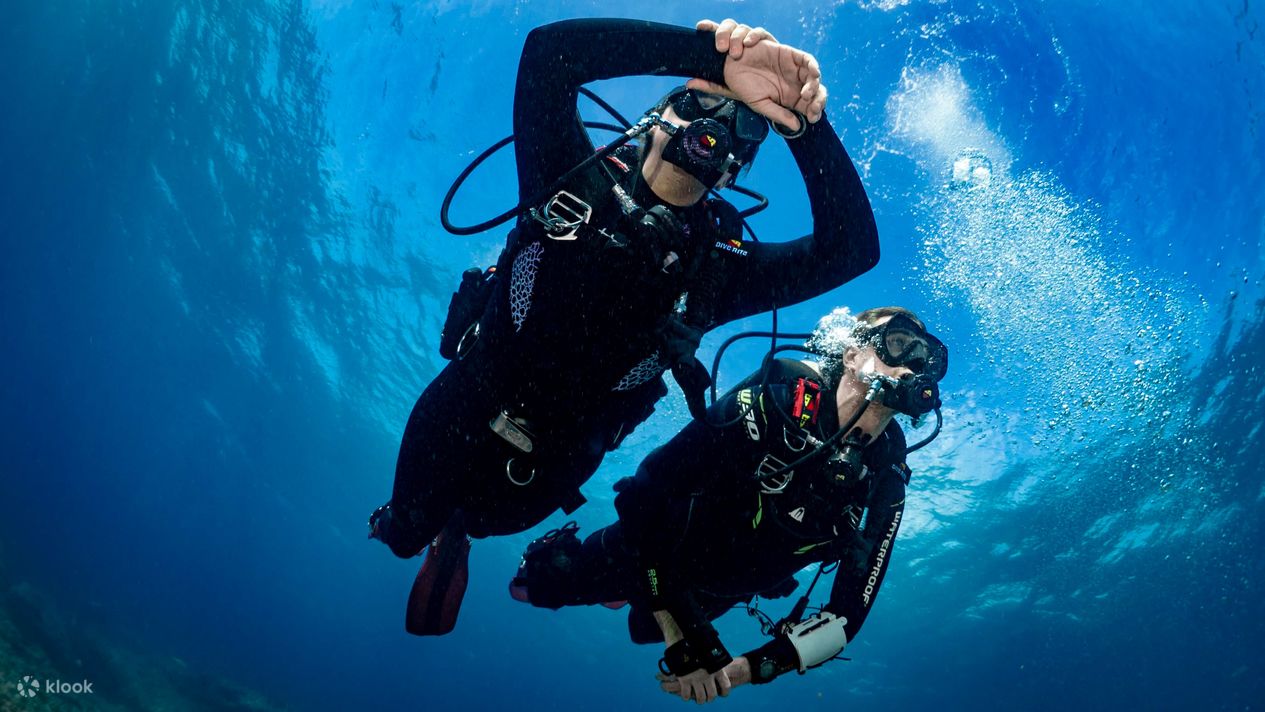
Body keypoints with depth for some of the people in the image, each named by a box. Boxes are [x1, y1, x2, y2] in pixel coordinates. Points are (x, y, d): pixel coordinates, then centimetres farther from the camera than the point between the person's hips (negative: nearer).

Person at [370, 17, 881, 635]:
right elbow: (550, 51, -28)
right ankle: (403, 523, 60)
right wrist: (715, 57, -33)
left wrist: (807, 125, -30)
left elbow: (852, 249, -20)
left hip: (545, 470, 0)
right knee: (406, 529, 24)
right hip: (453, 419, 0)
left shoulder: (718, 266, -11)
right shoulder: (576, 177, -13)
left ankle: (449, 538, 59)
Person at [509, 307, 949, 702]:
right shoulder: (772, 400, -36)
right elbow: (647, 494, -38)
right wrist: (680, 632, -39)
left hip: (721, 592, 4)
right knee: (536, 586, 10)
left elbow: (848, 613, -19)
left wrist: (757, 666, -33)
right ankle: (559, 550, 42)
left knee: (646, 628, 30)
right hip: (651, 549, -4)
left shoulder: (886, 483, -22)